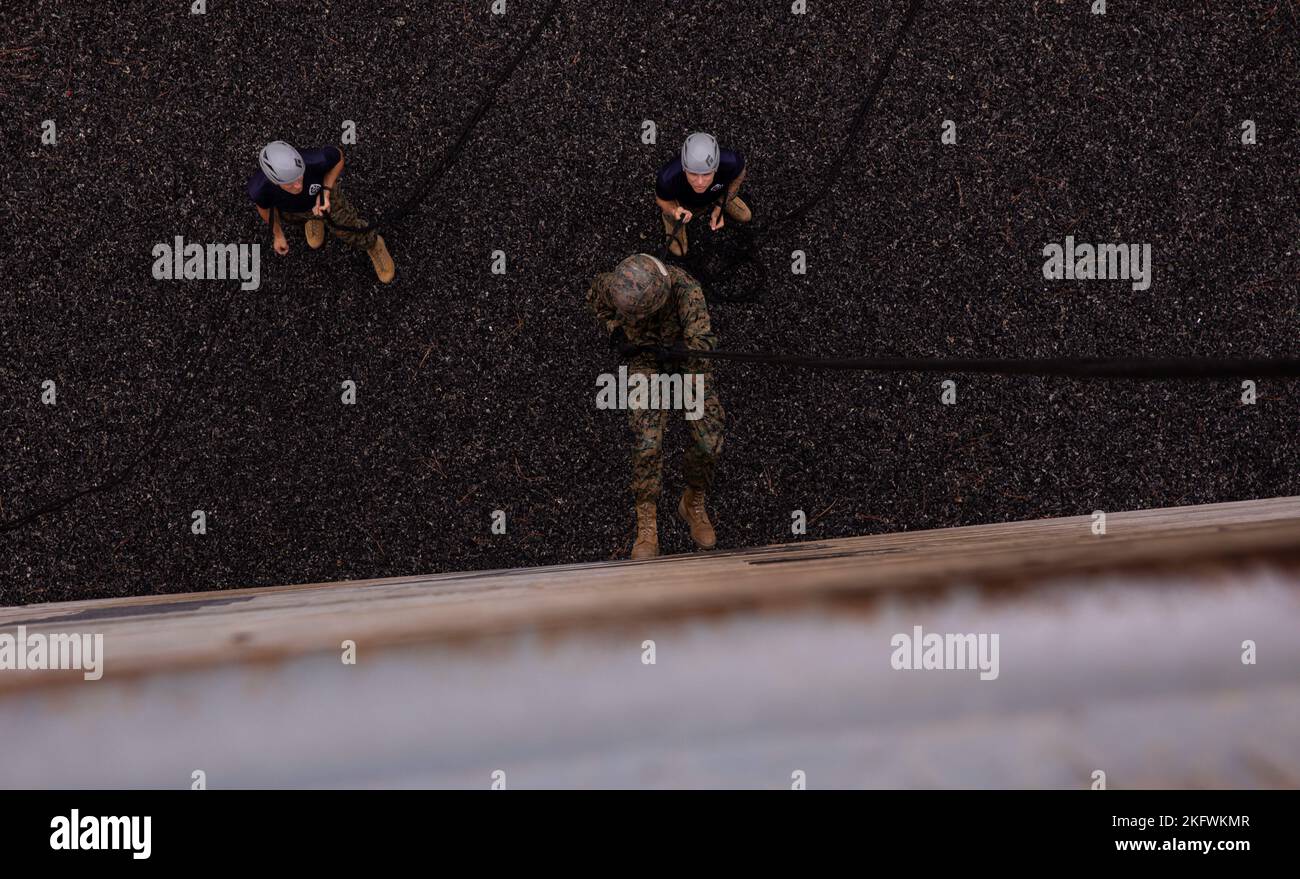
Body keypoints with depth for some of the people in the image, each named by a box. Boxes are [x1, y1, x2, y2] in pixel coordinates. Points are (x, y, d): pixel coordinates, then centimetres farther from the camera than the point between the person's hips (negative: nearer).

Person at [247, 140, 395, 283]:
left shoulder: (315, 161, -46)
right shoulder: (258, 189, -42)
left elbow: (338, 156, -20)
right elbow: (264, 206, -15)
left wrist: (326, 192, -31)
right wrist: (277, 234, 2)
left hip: (325, 193, 0)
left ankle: (373, 244, 41)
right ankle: (312, 217, 54)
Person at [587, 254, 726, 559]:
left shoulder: (687, 289, -34)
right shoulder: (613, 284, -23)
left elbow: (701, 340, -41)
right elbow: (594, 296, 3)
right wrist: (614, 330, -5)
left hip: (686, 359, -1)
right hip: (645, 358, 1)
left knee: (709, 441, -11)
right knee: (647, 443, -18)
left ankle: (694, 503, 18)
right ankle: (647, 524, -7)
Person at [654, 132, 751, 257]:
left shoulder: (730, 161, -43)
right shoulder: (668, 177, -47)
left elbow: (739, 174, -15)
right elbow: (661, 199, -21)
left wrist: (719, 208, -17)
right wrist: (674, 211, -43)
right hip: (680, 202, -2)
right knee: (678, 251, 9)